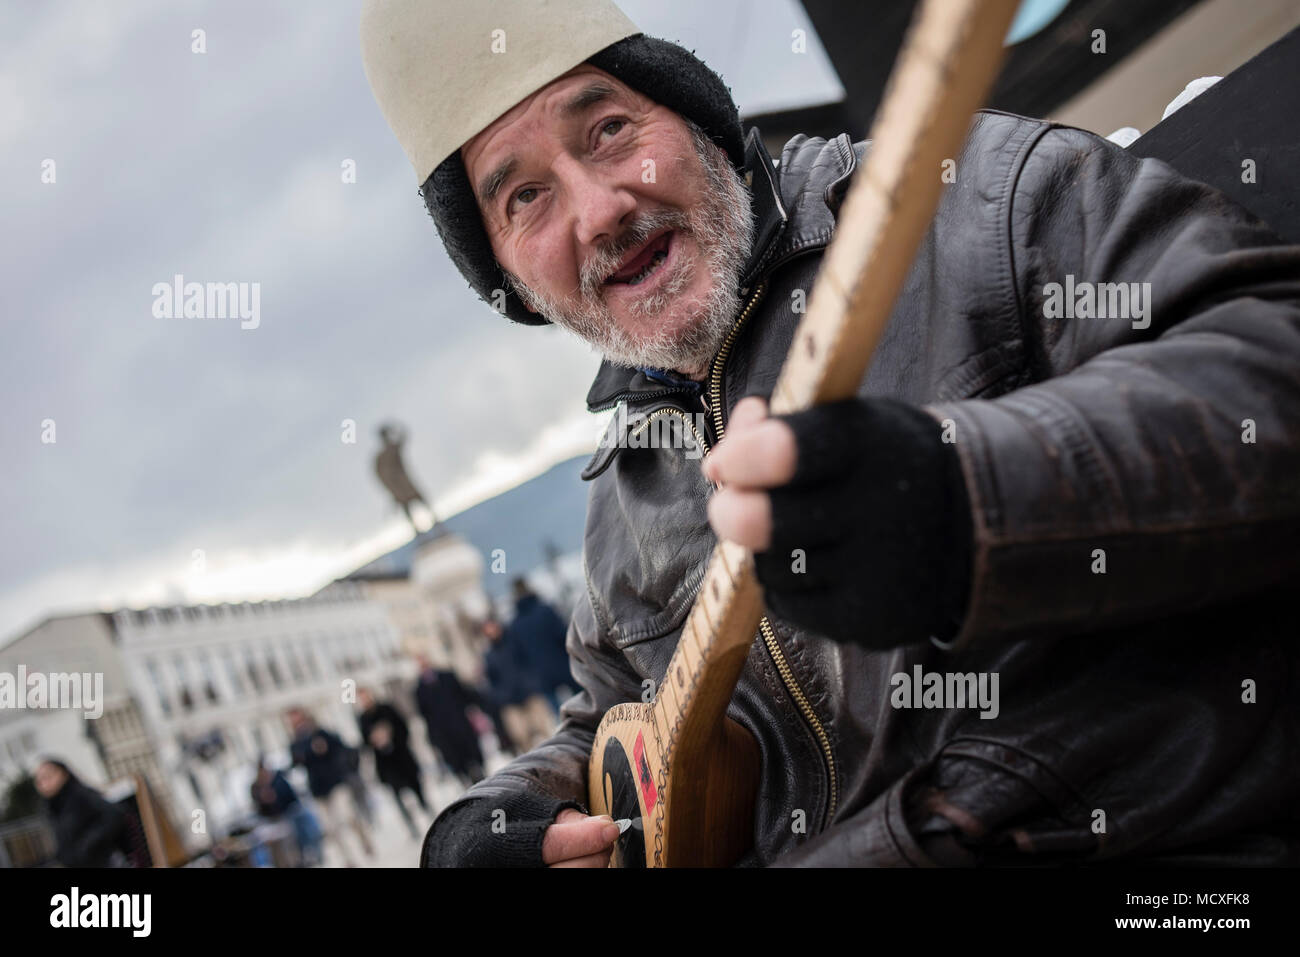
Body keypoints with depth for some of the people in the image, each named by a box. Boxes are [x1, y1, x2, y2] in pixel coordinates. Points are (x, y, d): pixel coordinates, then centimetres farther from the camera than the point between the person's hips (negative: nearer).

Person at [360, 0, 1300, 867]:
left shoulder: (990, 190, -4)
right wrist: (506, 813, 7)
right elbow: (612, 726, 29)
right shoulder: (625, 500, 17)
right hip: (814, 847, 6)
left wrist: (968, 499, -31)